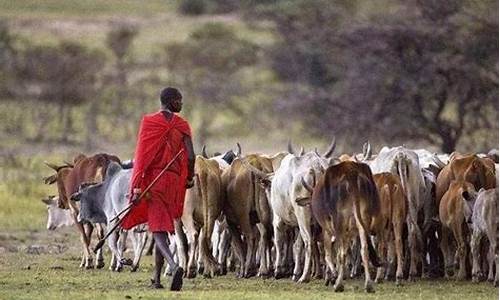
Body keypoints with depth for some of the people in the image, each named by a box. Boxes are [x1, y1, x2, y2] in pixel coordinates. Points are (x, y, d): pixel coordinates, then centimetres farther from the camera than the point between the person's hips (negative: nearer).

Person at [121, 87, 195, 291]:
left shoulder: (149, 122, -2)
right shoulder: (181, 125, 2)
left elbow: (142, 155, -7)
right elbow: (190, 156, -4)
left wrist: (136, 186, -9)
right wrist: (190, 178, 15)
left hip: (153, 177, -2)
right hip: (174, 179, 2)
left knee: (157, 229, -7)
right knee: (163, 229, 16)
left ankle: (174, 266, -33)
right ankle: (156, 278, 20)